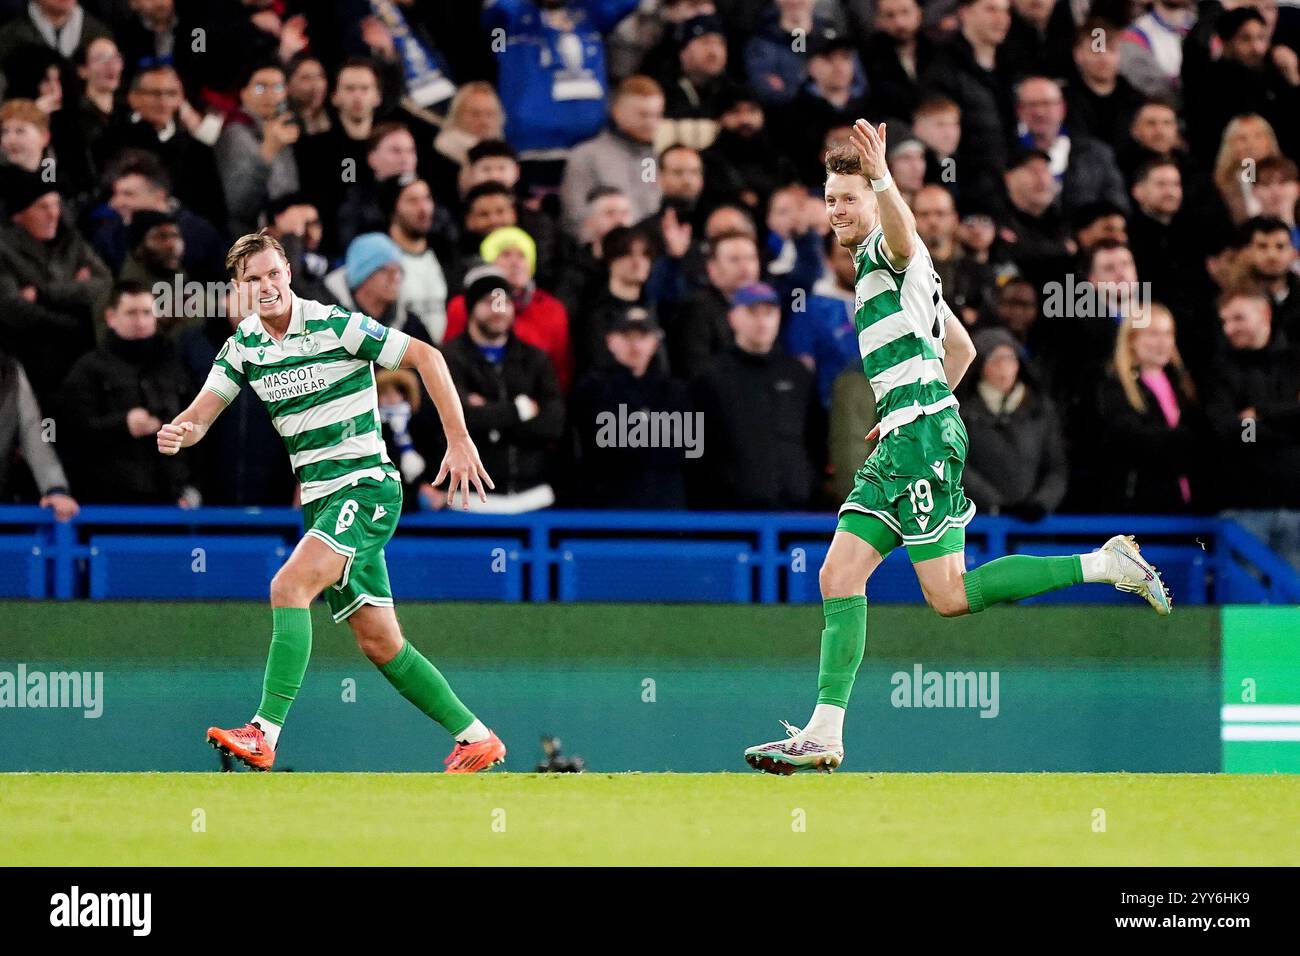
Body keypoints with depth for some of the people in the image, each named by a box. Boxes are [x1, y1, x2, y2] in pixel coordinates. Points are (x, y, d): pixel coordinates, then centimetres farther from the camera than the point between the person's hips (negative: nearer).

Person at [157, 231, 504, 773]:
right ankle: (476, 738, 19)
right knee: (379, 642, 8)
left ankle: (265, 734, -31)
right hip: (318, 500, 7)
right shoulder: (243, 345, 7)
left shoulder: (334, 325, -11)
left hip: (365, 485, -7)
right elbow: (203, 413, 3)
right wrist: (177, 433, -22)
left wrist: (459, 442, -12)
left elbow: (426, 357, -7)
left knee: (288, 586, -26)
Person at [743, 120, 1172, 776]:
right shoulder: (878, 270, 26)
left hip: (923, 437, -10)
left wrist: (882, 179, -55)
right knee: (838, 577, 3)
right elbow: (962, 348, 35)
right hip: (900, 443, 10)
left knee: (949, 596, -10)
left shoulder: (891, 252, -5)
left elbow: (904, 235, -35)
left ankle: (1104, 565, -3)